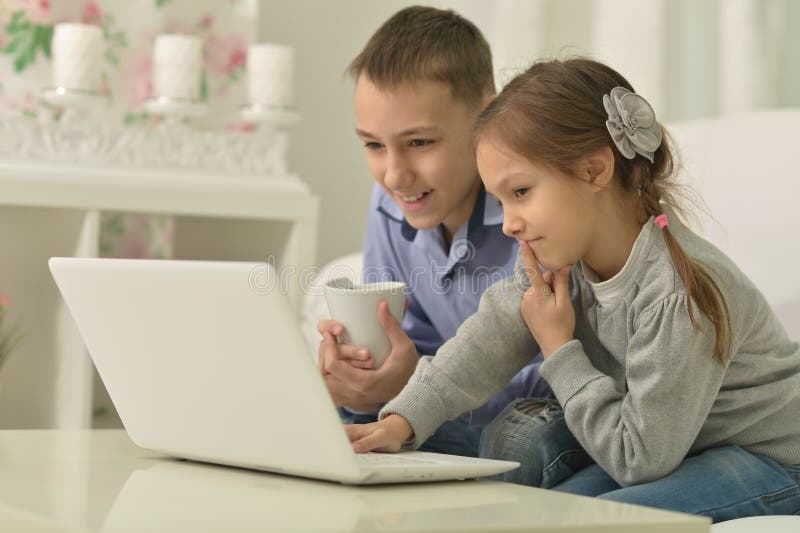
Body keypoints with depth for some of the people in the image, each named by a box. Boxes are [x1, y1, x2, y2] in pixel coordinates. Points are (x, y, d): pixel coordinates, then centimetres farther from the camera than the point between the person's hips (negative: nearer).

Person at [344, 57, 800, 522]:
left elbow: (639, 459, -26)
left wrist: (560, 350, -19)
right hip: (663, 442, 7)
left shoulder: (679, 295, -31)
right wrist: (401, 421, -12)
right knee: (519, 435, -11)